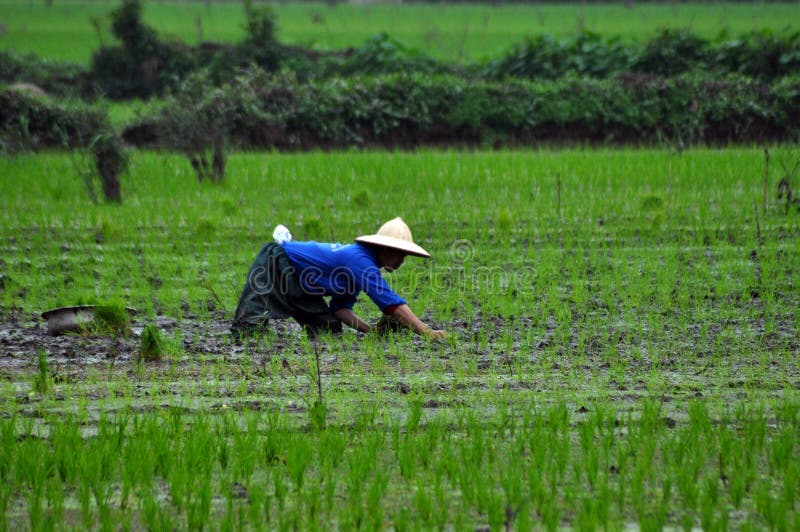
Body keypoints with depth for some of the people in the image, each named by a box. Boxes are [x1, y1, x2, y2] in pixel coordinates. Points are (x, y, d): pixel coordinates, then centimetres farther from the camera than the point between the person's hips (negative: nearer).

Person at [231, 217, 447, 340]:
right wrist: (427, 332, -35)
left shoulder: (357, 258, 3)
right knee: (249, 331, -24)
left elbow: (340, 308, 2)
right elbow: (392, 303, -34)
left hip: (299, 286, 10)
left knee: (328, 330, 5)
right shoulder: (360, 262, -27)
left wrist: (370, 329, -12)